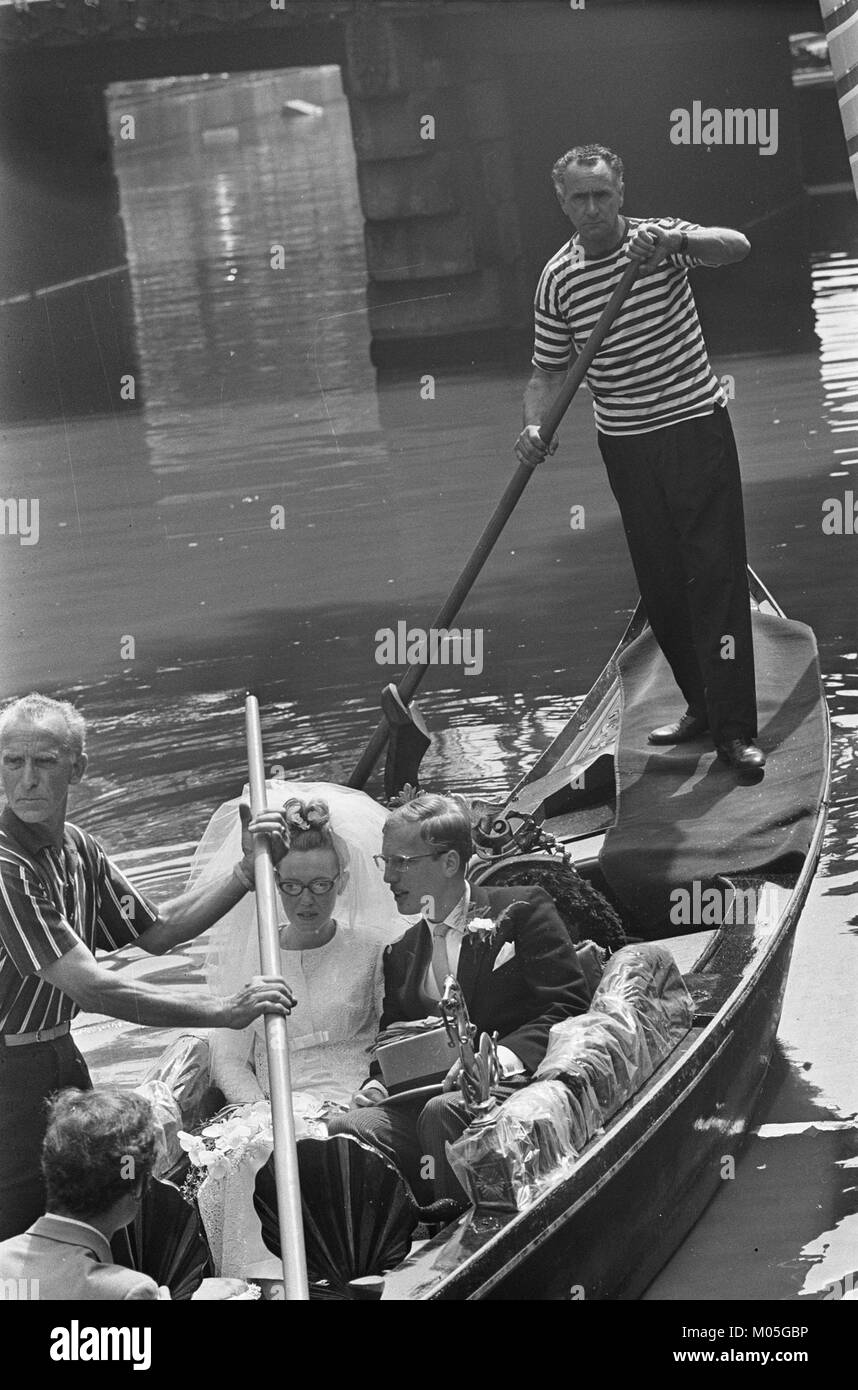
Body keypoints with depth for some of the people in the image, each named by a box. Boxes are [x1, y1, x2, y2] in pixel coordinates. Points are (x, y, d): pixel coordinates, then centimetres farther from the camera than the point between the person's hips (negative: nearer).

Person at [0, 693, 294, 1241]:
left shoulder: (77, 848, 6)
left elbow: (155, 932, 18)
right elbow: (92, 988, -28)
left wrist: (247, 871, 6)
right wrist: (225, 1010, -27)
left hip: (60, 1054, 9)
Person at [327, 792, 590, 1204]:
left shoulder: (522, 911, 6)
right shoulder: (400, 954, 24)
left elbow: (569, 1009, -3)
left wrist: (505, 1055, -19)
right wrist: (375, 1084, 1)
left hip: (511, 1086, -5)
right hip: (428, 1098, 5)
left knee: (443, 1112, -37)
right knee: (343, 1129, -24)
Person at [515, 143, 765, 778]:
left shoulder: (660, 237, -6)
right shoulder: (558, 279, 1)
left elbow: (737, 247, -24)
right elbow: (549, 370, 8)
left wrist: (672, 241, -43)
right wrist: (536, 425, -12)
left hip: (697, 424, -3)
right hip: (626, 443, 3)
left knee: (716, 571, -8)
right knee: (660, 583, 8)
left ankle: (736, 729, -8)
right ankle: (702, 704, 23)